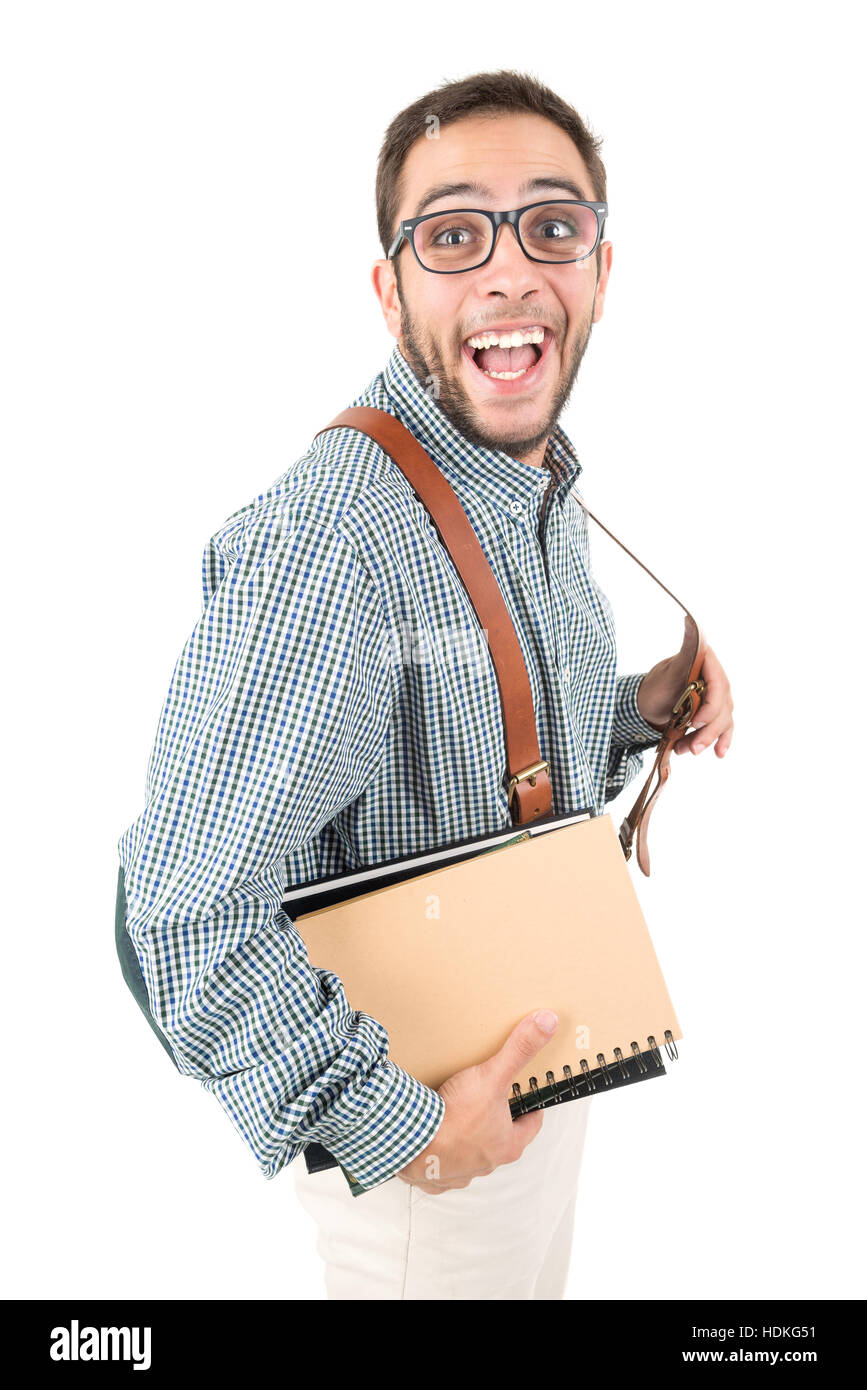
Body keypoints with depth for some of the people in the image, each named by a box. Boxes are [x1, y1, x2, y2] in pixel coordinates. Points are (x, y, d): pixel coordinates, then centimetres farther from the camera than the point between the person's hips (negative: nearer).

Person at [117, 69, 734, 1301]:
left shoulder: (546, 489, 0)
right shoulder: (326, 544, -31)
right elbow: (190, 910, -32)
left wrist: (639, 715, -6)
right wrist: (396, 1128, -25)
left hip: (551, 1049, 8)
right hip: (426, 1114, -8)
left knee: (535, 1280, 30)